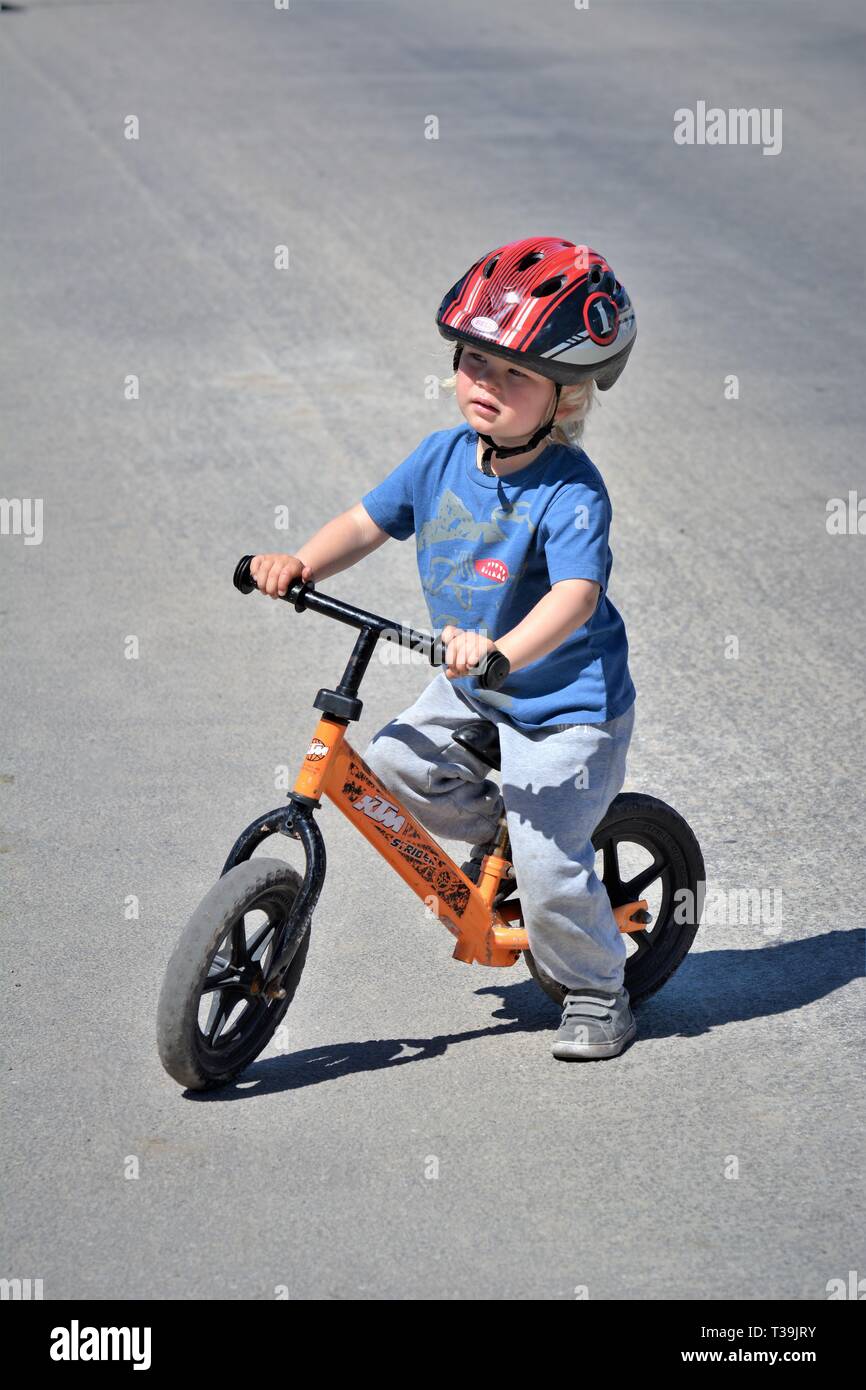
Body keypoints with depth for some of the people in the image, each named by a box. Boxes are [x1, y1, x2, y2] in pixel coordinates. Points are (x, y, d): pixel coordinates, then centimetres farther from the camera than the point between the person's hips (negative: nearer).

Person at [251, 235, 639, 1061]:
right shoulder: (443, 457, -4)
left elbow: (574, 594, -39)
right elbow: (368, 522, 3)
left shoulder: (570, 493, -25)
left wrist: (503, 649, -56)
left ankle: (596, 993, 14)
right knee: (387, 768, -4)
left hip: (567, 706, -7)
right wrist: (300, 565, -15)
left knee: (546, 865, -11)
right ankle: (493, 822, 23)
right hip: (469, 692, 7)